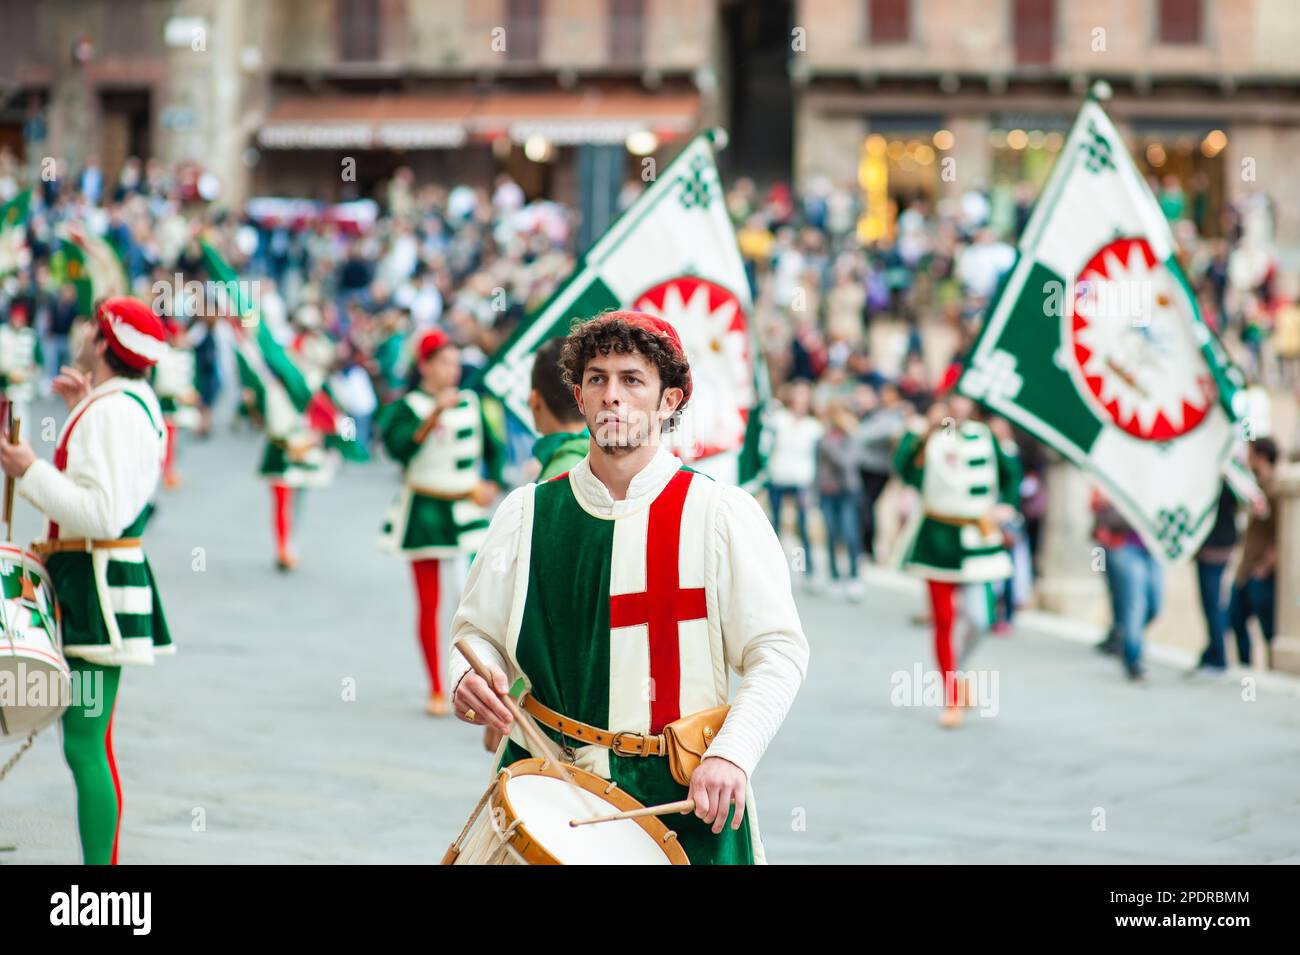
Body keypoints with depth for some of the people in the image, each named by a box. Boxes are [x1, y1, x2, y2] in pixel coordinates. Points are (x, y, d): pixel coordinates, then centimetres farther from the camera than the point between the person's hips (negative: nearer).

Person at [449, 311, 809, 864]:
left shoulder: (721, 514, -1)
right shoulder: (526, 514, 8)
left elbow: (778, 653, -3)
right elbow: (480, 630, 14)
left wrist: (731, 754, -17)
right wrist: (471, 678, -9)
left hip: (683, 796, -2)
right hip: (548, 784, 2)